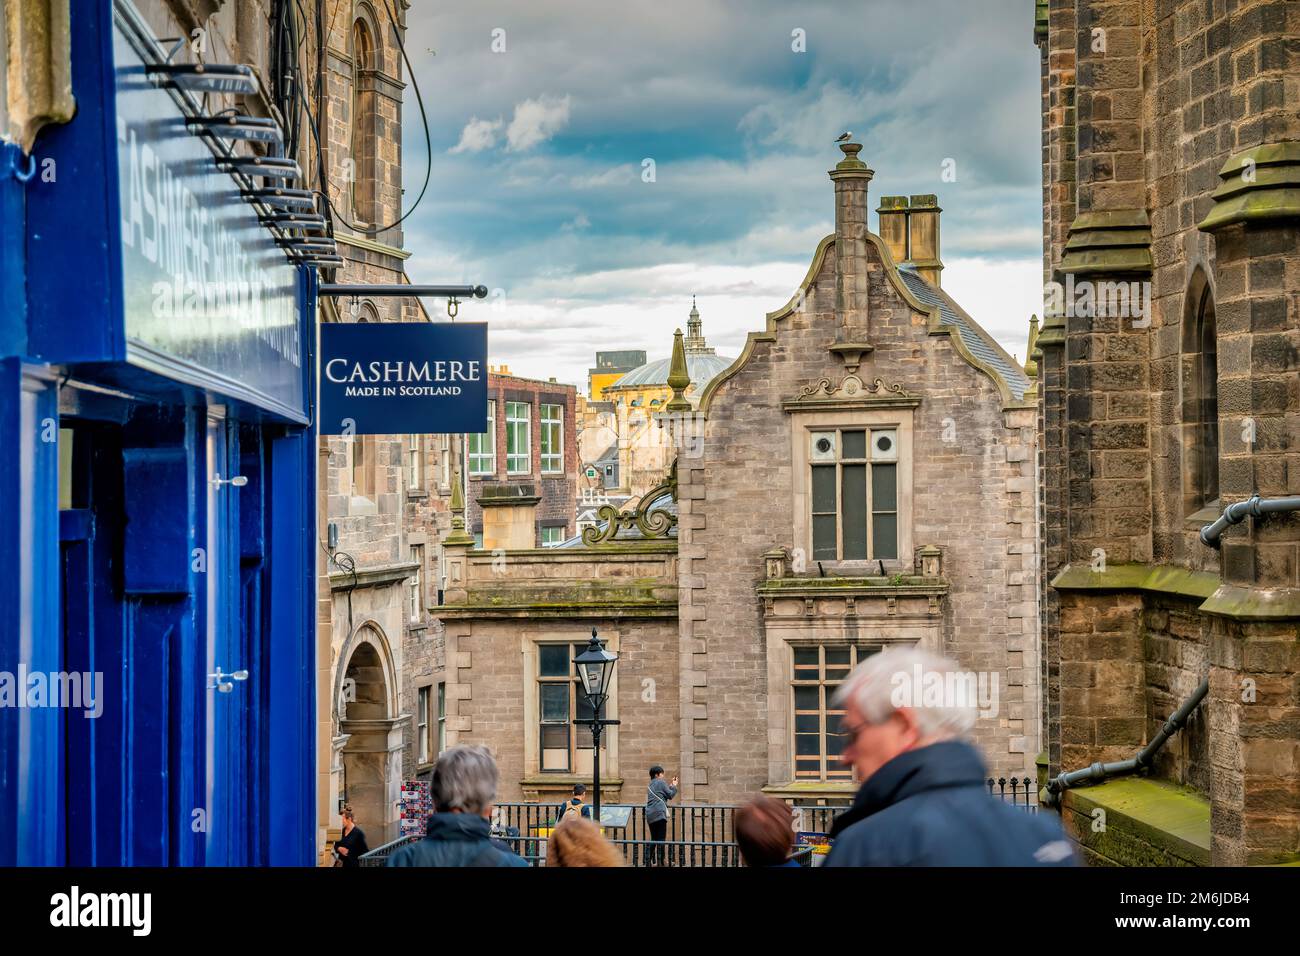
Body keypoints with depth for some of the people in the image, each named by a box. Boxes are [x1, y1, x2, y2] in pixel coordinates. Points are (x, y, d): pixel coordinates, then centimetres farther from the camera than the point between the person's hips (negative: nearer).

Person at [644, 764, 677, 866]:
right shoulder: (661, 782, -1)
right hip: (659, 813, -8)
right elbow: (670, 795, 2)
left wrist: (670, 785, 26)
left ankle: (649, 860, 11)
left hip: (650, 815, 8)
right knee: (661, 838, -8)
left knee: (653, 838, 14)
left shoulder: (651, 785, 22)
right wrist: (674, 786, 17)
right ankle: (660, 861, -15)